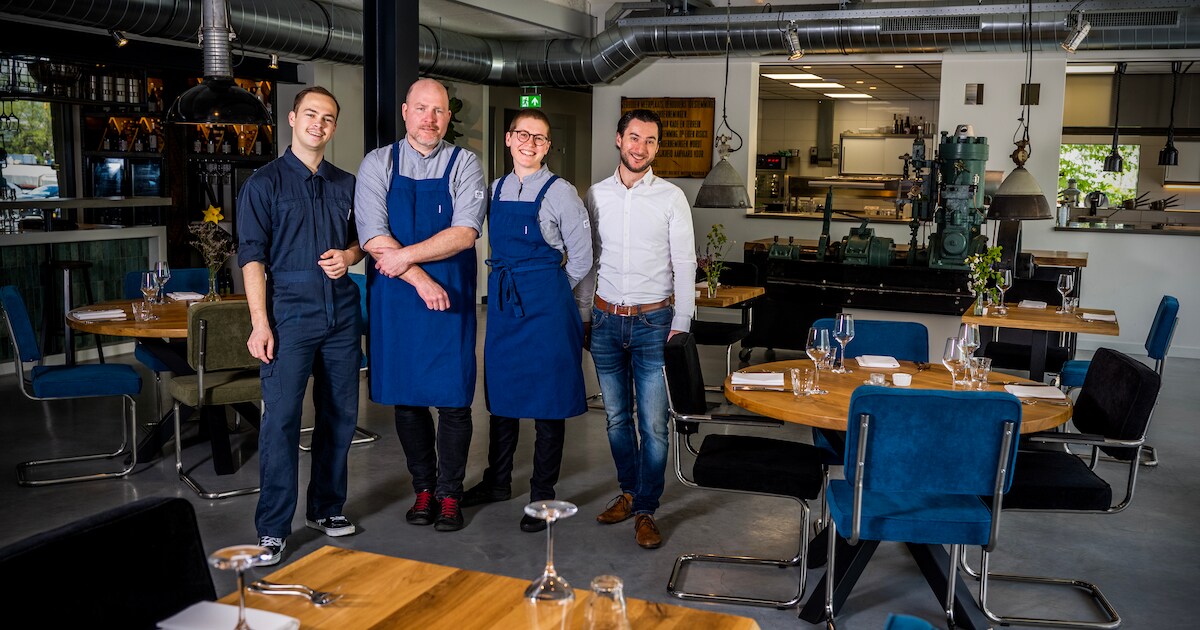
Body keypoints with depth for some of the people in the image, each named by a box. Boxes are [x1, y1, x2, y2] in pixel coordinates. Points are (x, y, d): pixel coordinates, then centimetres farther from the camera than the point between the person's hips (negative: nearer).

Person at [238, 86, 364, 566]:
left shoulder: (346, 184, 14)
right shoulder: (264, 183, 0)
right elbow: (252, 256, -5)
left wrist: (348, 256, -2)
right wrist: (260, 323, -13)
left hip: (342, 314, 5)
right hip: (290, 315, -5)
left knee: (341, 415, 10)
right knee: (281, 419, -7)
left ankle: (326, 508, 25)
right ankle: (272, 529, 1)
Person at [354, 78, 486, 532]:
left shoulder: (463, 164, 2)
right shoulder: (378, 164, 3)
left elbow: (465, 233, -11)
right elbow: (373, 237, -8)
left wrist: (405, 255, -15)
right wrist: (422, 281, -16)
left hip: (451, 299, -1)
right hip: (395, 297, 1)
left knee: (453, 399, 1)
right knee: (405, 398, 9)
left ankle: (449, 494, 18)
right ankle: (423, 487, 26)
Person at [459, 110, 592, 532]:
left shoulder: (559, 192, -7)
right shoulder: (497, 190, 9)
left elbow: (581, 258, -4)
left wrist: (546, 292, 2)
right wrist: (508, 286, 10)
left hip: (544, 303, -5)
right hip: (502, 300, 6)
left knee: (547, 400, 2)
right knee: (500, 391, 15)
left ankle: (542, 495, 14)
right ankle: (497, 482, 31)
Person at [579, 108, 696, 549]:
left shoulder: (671, 197, -2)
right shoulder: (597, 195, 6)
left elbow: (684, 265, -2)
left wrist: (681, 325, -8)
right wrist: (582, 314, 8)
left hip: (653, 321, -3)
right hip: (606, 320, 3)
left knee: (653, 423, -3)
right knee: (617, 416, 12)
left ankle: (645, 511, 9)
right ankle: (628, 492, 30)